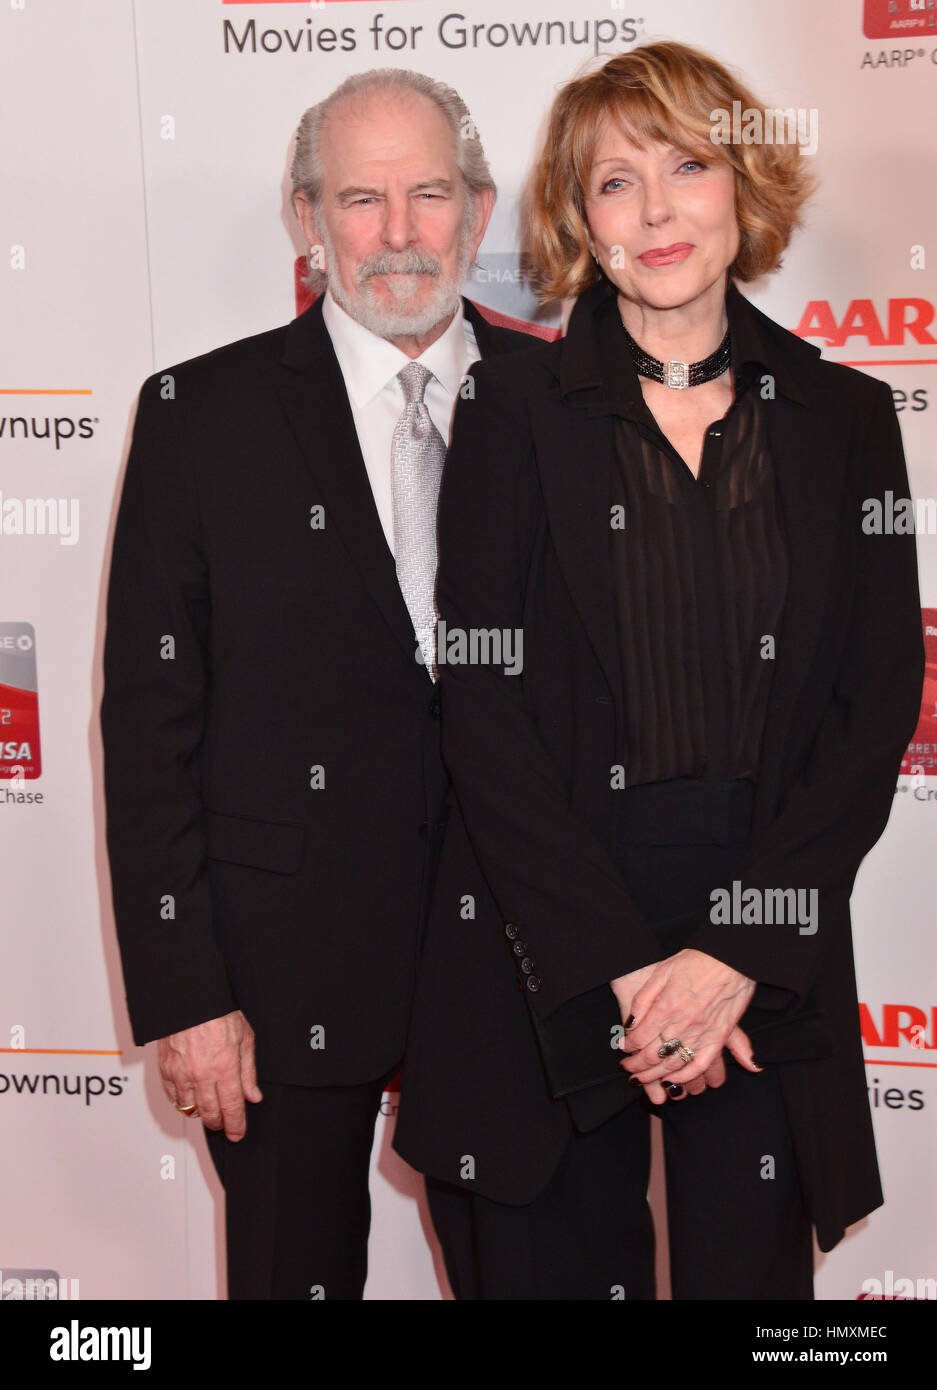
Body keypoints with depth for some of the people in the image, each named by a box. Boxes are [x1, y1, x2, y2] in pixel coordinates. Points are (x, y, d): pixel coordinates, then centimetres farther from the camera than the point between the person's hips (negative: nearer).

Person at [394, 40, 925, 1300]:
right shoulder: (513, 413, 0)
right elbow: (482, 712, -5)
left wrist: (736, 952, -9)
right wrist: (614, 965, -12)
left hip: (771, 948, 1)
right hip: (544, 949, -1)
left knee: (751, 1262, 7)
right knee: (554, 1264, 7)